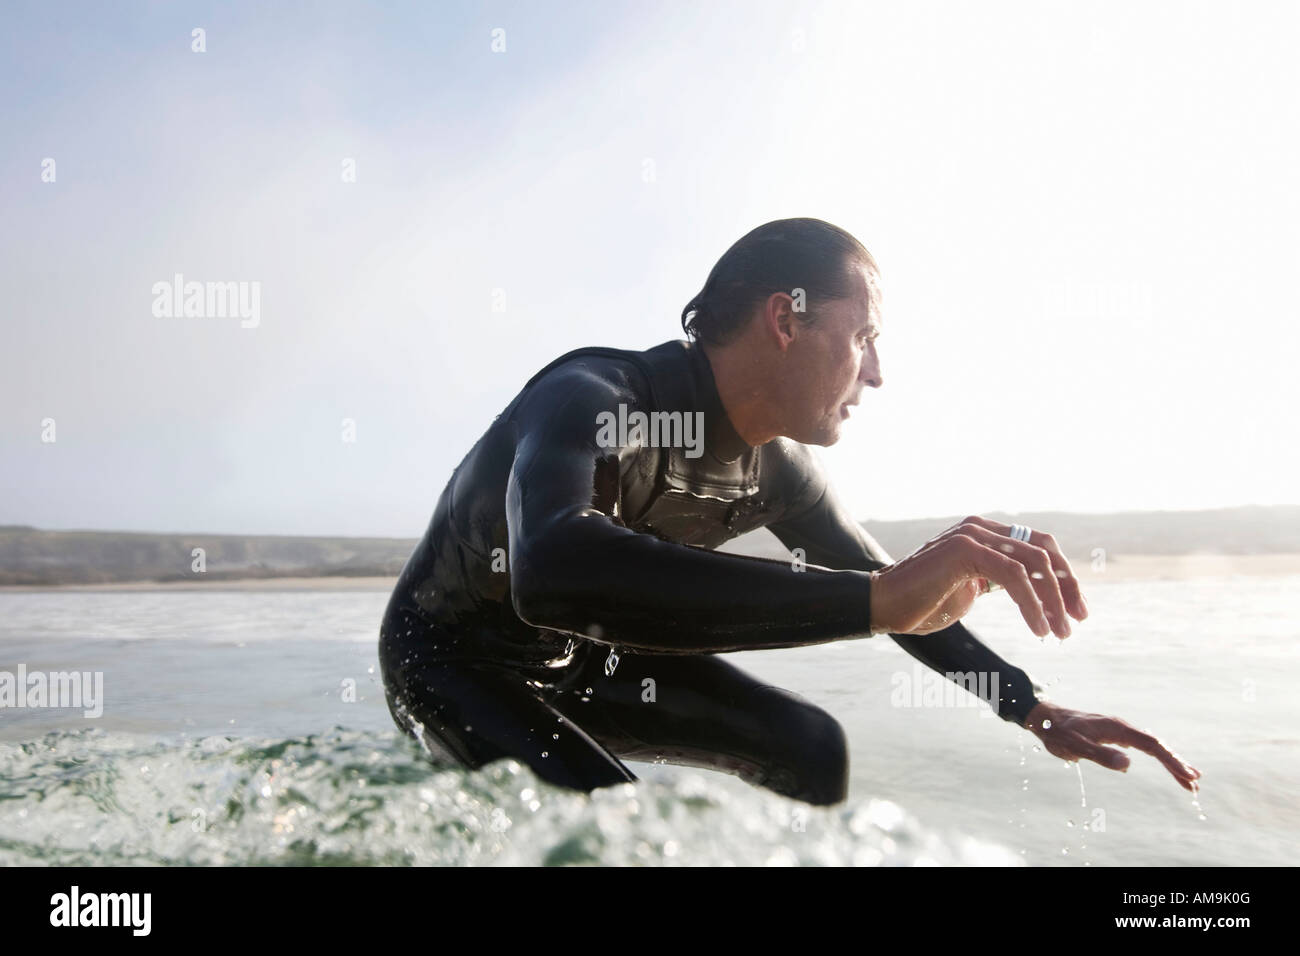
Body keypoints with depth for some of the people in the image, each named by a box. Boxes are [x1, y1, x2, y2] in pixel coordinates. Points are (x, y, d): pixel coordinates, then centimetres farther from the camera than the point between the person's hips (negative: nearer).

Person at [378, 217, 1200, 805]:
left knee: (811, 746, 7)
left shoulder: (778, 469, -9)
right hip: (455, 657, -7)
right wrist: (877, 598, -59)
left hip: (586, 659, 7)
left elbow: (888, 587, 7)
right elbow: (556, 574, -57)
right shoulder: (593, 398, -35)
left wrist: (1035, 708, 6)